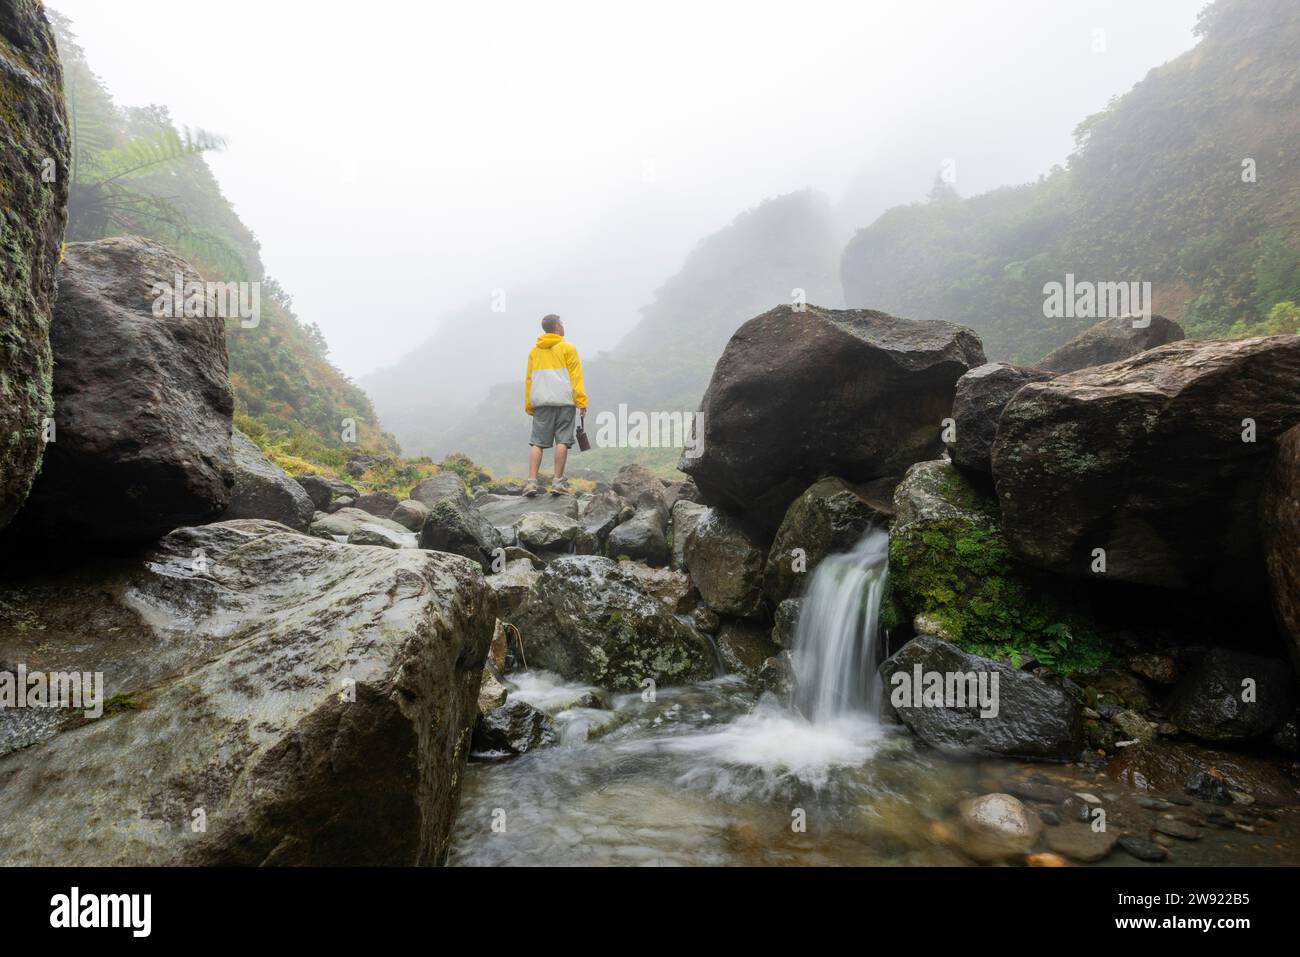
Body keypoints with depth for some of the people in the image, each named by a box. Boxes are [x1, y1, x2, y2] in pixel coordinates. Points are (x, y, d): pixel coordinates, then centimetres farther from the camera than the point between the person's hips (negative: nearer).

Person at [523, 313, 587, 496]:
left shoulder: (534, 350, 14)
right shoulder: (567, 347, 2)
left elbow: (529, 379, 14)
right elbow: (575, 376, -4)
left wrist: (528, 405, 18)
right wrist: (581, 401, -4)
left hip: (540, 402, 4)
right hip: (564, 401, -3)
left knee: (537, 442, 4)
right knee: (562, 441, 0)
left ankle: (531, 481, -4)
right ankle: (558, 482, -1)